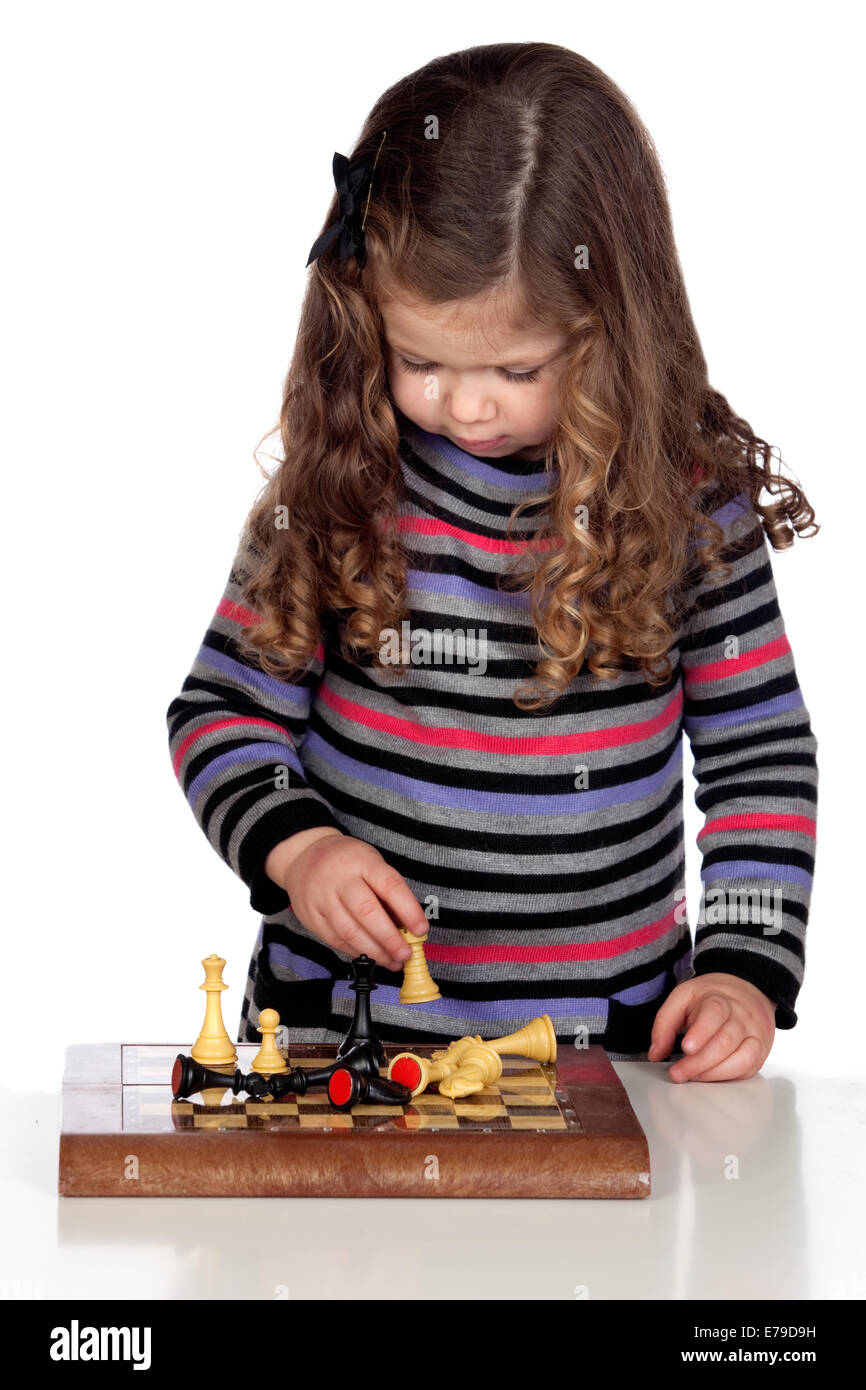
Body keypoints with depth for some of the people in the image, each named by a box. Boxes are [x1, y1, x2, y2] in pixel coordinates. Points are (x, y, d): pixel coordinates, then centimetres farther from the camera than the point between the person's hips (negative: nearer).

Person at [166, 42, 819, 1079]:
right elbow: (224, 709, 3)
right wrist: (295, 846, -15)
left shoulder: (691, 494, -4)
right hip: (342, 1019, 0)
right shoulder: (337, 483, -4)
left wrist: (748, 967, -7)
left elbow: (762, 754, 3)